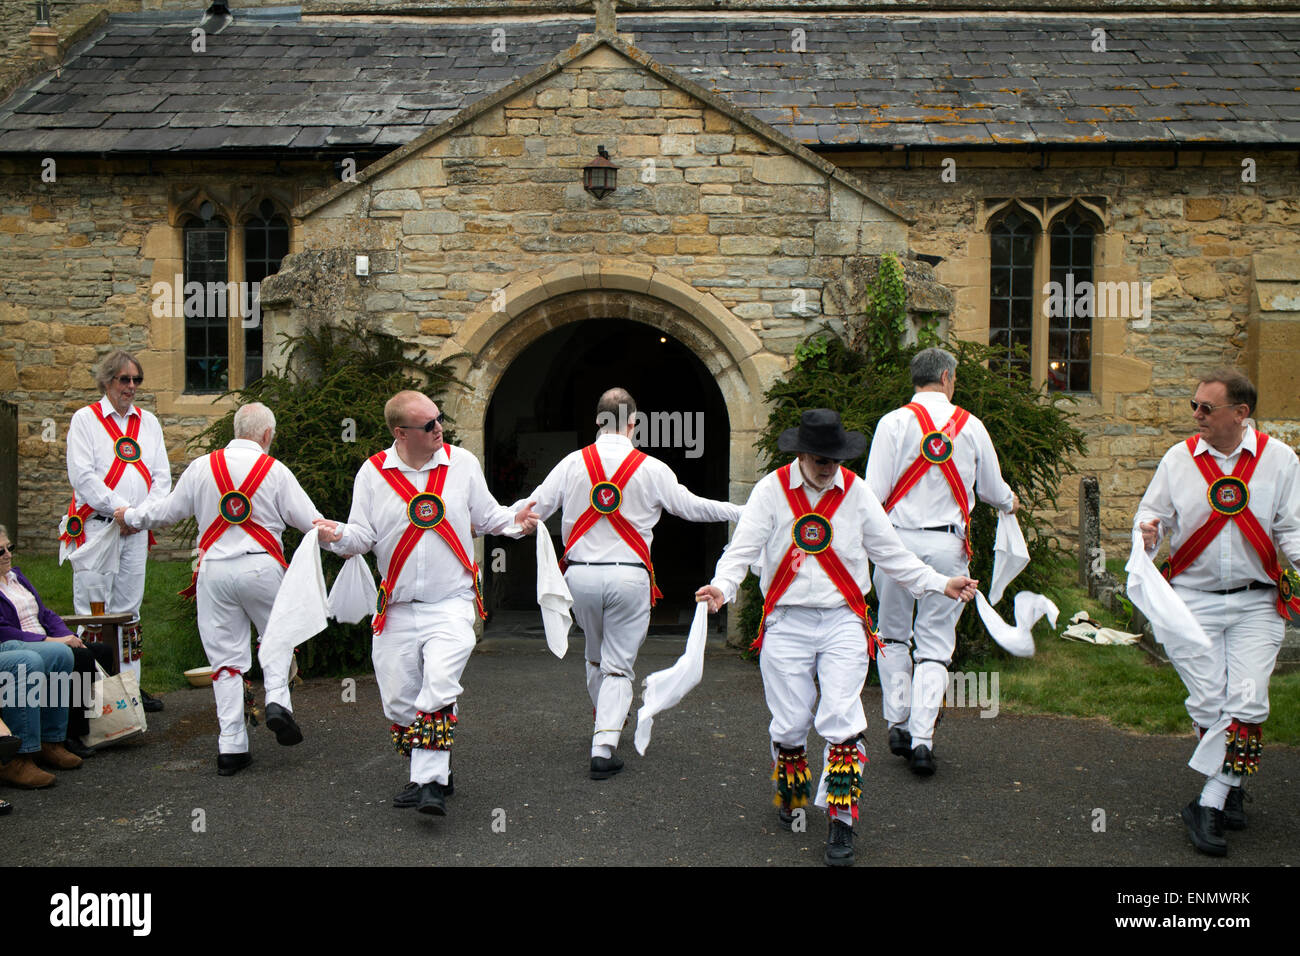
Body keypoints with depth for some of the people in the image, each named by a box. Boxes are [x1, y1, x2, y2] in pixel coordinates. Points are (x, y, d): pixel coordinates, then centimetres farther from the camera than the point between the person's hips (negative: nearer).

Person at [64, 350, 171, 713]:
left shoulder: (148, 421, 14)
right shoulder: (85, 419, 1)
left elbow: (162, 475, 10)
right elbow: (82, 476, -9)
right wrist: (121, 509, -15)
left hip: (137, 531, 4)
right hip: (95, 524, -4)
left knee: (129, 608, 9)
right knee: (94, 609, -4)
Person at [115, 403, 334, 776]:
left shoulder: (202, 466, 6)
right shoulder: (275, 470, 0)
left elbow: (170, 510, 16)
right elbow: (311, 521, 1)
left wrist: (131, 516, 35)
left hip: (215, 569, 2)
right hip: (261, 567, -2)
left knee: (225, 657, 6)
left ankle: (231, 747, 7)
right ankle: (277, 701, -6)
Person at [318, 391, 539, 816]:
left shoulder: (462, 463, 3)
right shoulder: (373, 473, 1)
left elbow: (486, 516, 12)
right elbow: (363, 534, 2)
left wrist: (515, 522, -7)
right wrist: (339, 537, -19)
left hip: (451, 603, -2)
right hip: (397, 608, 2)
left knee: (438, 691, -19)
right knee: (399, 700, 8)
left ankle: (431, 782, -12)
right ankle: (430, 771, 28)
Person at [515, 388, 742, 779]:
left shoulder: (572, 463, 2)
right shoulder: (652, 469, -2)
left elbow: (535, 507, 3)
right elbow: (692, 507, 8)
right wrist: (739, 511, 23)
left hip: (580, 574, 3)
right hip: (629, 576, -2)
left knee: (595, 656, 24)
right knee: (619, 665, 4)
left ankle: (603, 716, 42)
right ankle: (604, 747, -5)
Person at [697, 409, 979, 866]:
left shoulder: (857, 493, 6)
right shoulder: (771, 490, 0)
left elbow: (891, 553, 12)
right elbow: (742, 547, -7)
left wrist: (942, 584, 5)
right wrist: (721, 588, -25)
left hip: (843, 622, 1)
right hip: (786, 624, -1)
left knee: (841, 721, -8)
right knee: (790, 724, 4)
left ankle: (841, 824, 2)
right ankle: (791, 801, 30)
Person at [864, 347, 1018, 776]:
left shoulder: (895, 422, -4)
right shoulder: (971, 426, 4)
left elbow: (874, 492, -8)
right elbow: (992, 489, 16)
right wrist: (1010, 502, 38)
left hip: (899, 540, -1)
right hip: (948, 545, 1)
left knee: (894, 634, 16)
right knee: (936, 643, 6)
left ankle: (897, 725, 14)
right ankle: (922, 739, 0)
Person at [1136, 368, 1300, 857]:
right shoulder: (1178, 458, 2)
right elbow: (1152, 511, 7)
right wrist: (1148, 532, -16)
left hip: (1256, 602, 0)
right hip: (1192, 599, 0)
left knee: (1247, 702, -8)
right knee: (1208, 702, -2)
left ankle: (1207, 806, 1)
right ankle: (1228, 788, 19)